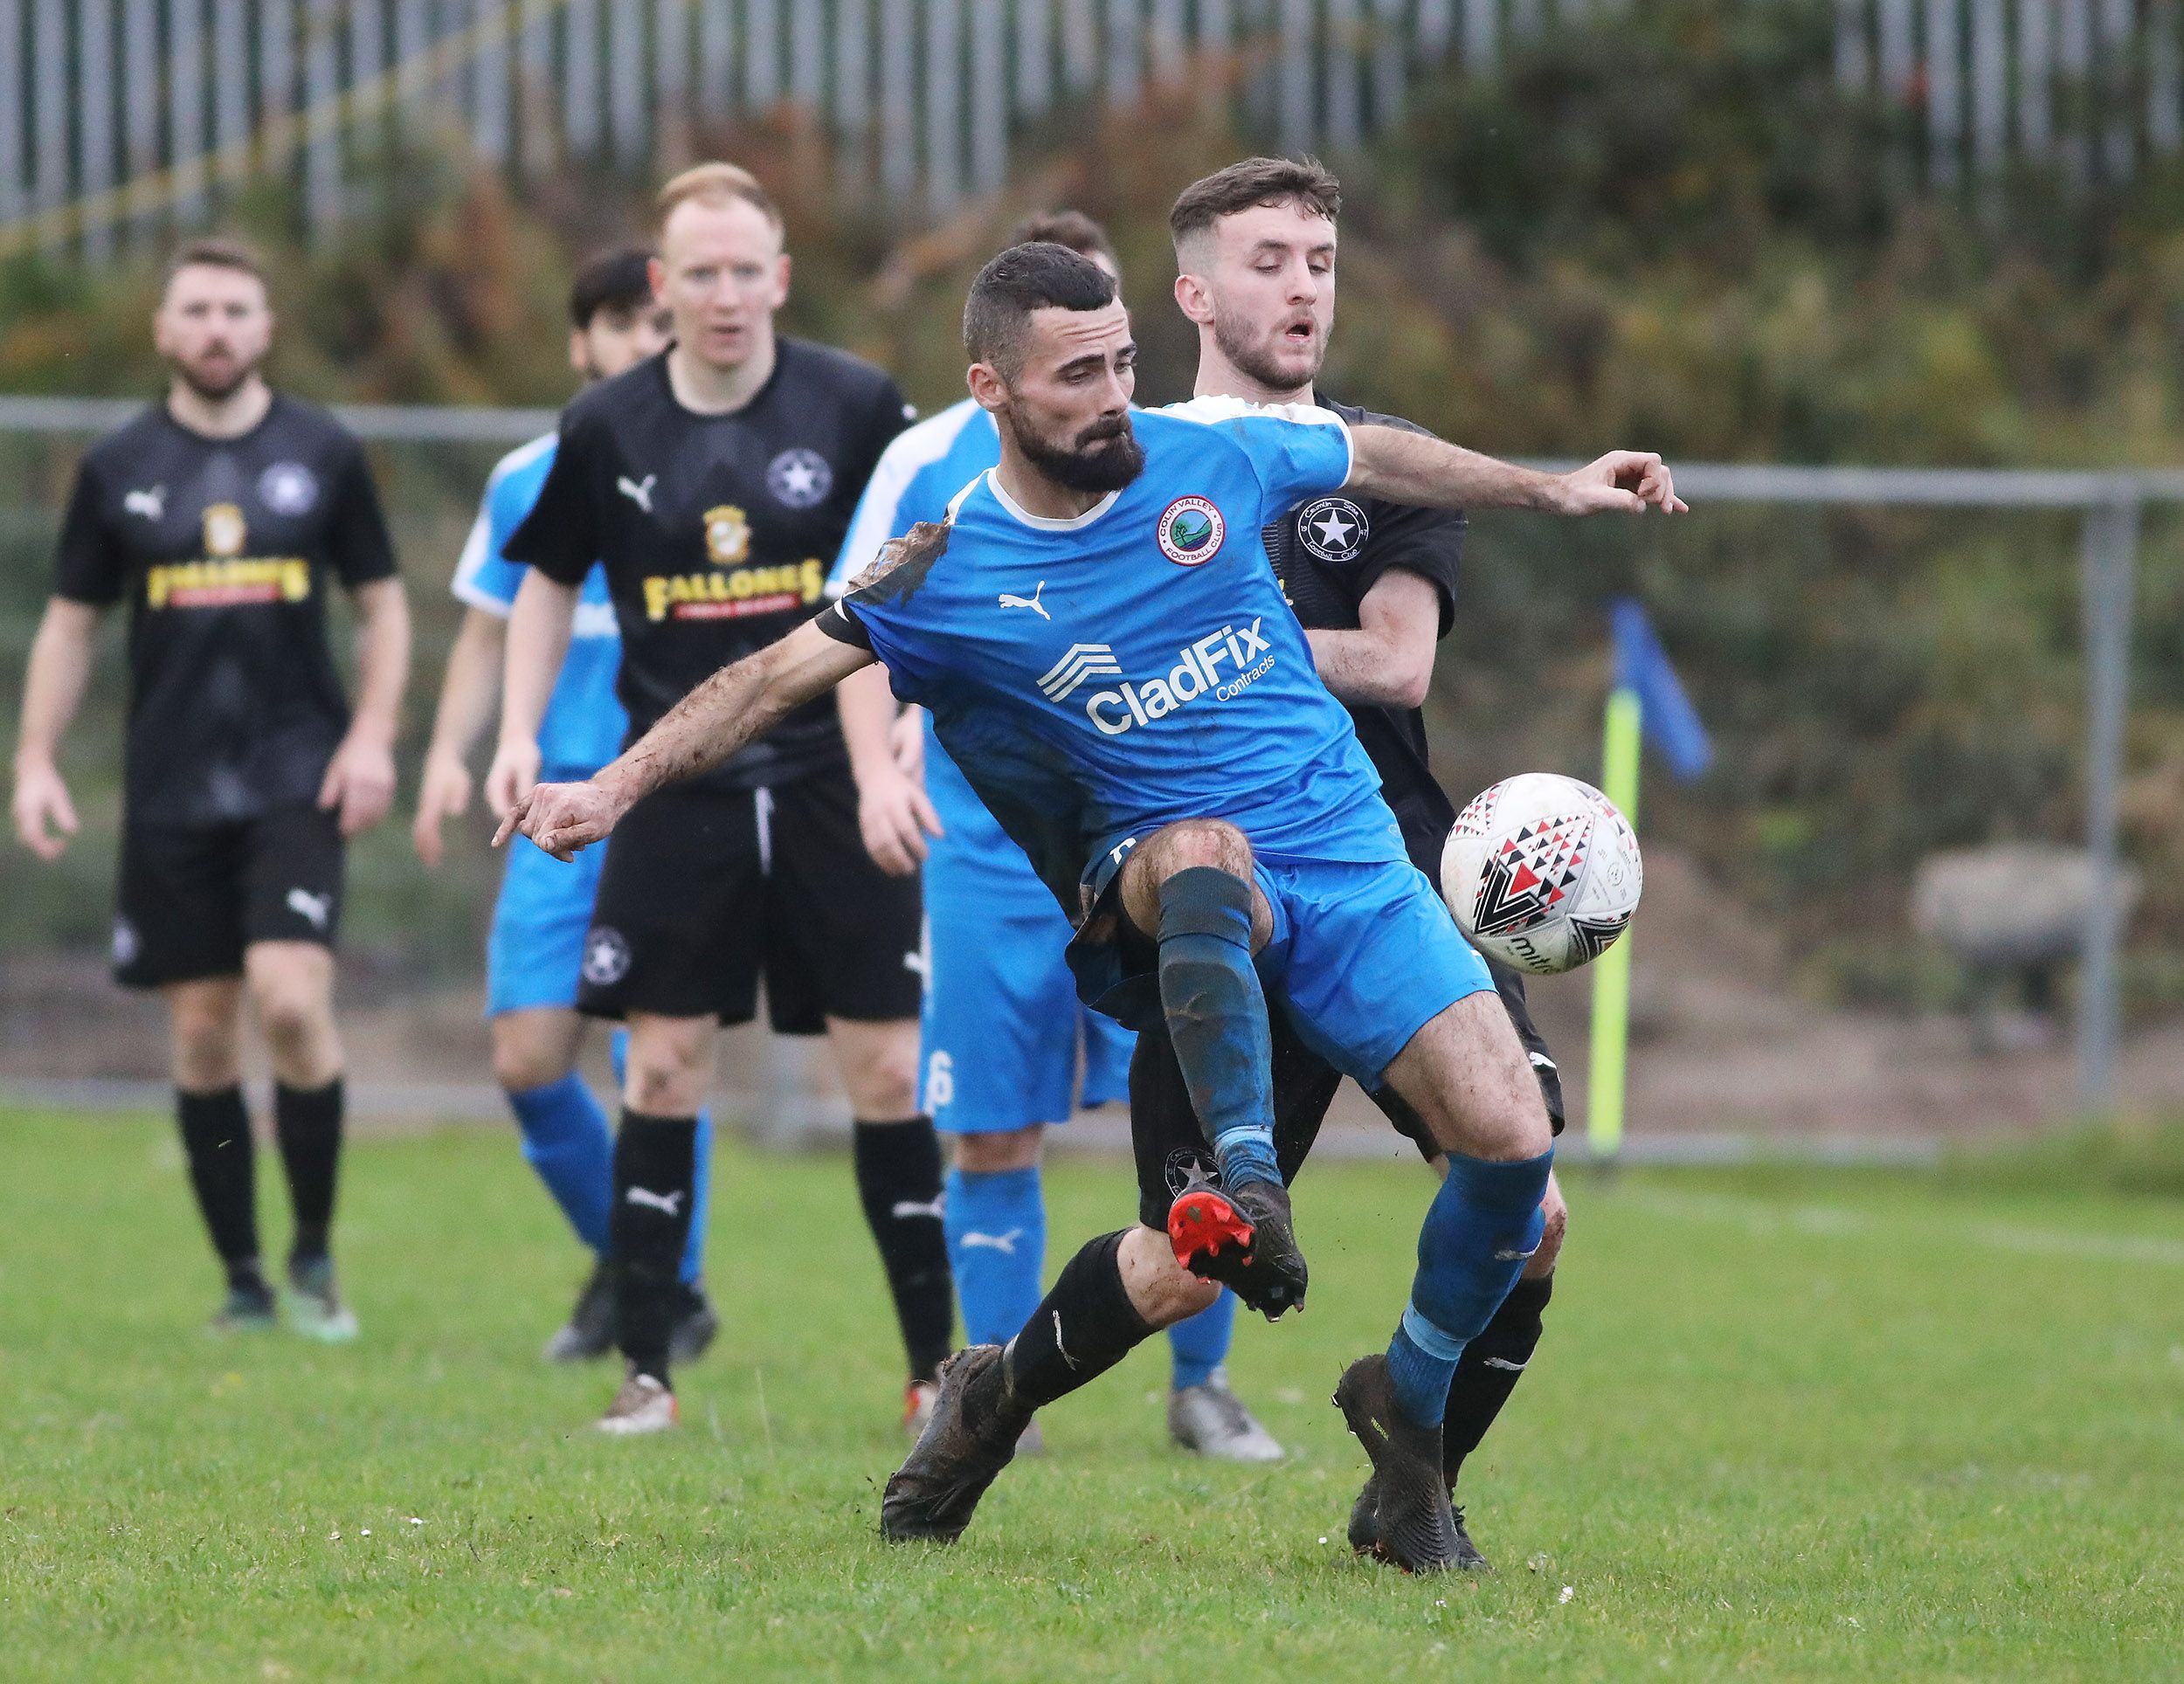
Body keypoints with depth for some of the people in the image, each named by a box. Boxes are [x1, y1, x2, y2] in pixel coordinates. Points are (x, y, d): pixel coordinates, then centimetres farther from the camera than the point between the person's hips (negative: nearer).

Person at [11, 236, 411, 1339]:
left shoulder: (322, 454, 4)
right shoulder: (119, 469, 6)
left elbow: (382, 604, 11)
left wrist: (372, 733, -2)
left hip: (297, 780, -2)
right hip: (170, 788, 2)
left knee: (290, 996, -18)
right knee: (202, 1030, 2)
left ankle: (315, 1256, -3)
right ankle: (242, 1279, 11)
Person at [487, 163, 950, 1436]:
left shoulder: (857, 406, -6)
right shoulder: (609, 430, -1)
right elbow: (550, 582, 14)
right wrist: (522, 732, 4)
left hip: (835, 781, -1)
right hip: (678, 789, 1)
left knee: (889, 1070, -2)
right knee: (664, 1065, -1)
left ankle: (938, 1365, 7)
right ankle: (646, 1367, 7)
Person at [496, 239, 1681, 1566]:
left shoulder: (1214, 451, 3)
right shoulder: (949, 576, -5)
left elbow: (1376, 459, 22)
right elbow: (775, 679, 0)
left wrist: (1551, 489, 28)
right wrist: (616, 788, -10)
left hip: (1346, 855, 3)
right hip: (1160, 880, -3)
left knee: (1513, 1140, -14)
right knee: (1204, 852, -43)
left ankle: (1409, 1405, 10)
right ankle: (1245, 1188, -48)